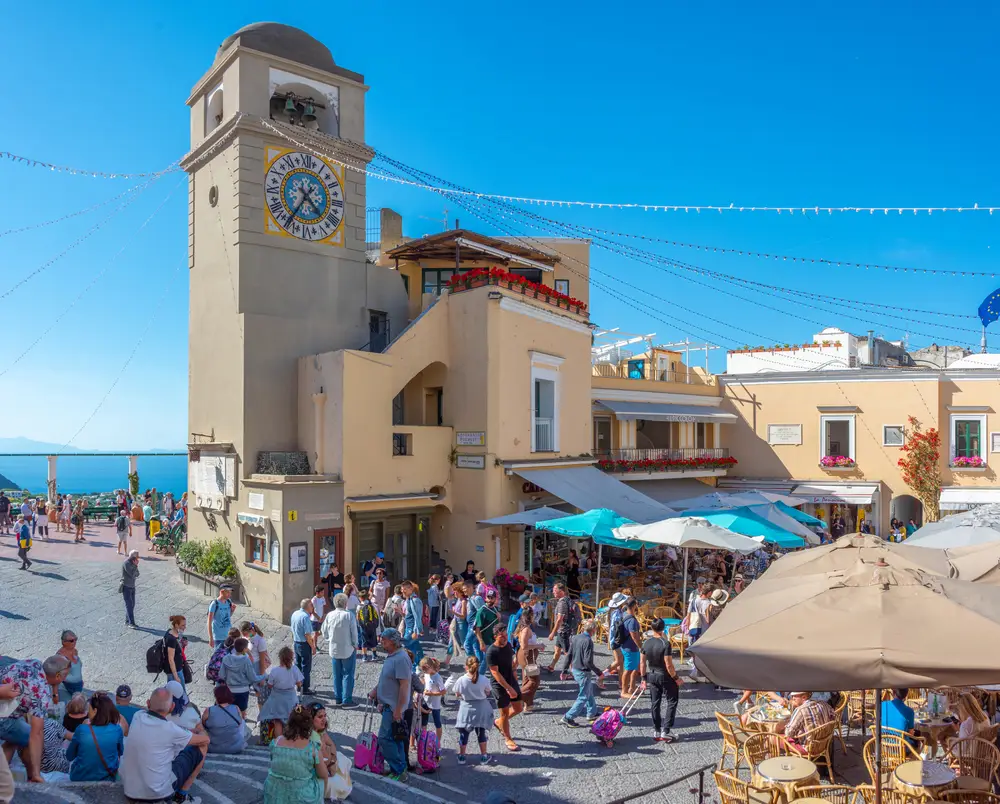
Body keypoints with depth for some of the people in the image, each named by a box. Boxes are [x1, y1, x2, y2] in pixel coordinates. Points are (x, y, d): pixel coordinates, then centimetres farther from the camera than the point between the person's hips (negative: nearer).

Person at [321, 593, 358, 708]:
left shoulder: (329, 615, -6)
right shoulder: (349, 615, -18)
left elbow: (325, 633, 3)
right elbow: (354, 633, -13)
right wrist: (355, 645, 2)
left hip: (334, 650, 4)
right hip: (348, 650, -4)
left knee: (337, 675, 16)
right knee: (348, 675, 4)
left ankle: (338, 698, 24)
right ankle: (347, 700, 4)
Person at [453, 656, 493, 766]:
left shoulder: (461, 680, -20)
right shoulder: (484, 680, -18)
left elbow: (457, 695, -6)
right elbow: (487, 693, -3)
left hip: (466, 708, -1)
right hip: (480, 708, 1)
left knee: (464, 733, 16)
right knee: (481, 733, 17)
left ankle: (462, 756, 26)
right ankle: (484, 756, 26)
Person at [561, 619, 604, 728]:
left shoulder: (575, 638, 1)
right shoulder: (588, 641, -23)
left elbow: (569, 655, 6)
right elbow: (588, 662, -25)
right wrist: (599, 673, -14)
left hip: (575, 670, 8)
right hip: (583, 672, -8)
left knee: (590, 691, 25)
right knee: (583, 697, 5)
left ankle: (592, 714, 38)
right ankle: (568, 718, 5)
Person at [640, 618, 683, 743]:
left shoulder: (646, 643, -5)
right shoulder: (665, 644, -22)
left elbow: (642, 663, 1)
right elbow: (668, 665, -21)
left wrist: (644, 679, 12)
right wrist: (676, 678, -7)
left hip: (652, 676, 5)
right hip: (665, 677, -5)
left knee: (655, 703, 14)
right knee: (672, 702, 11)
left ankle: (656, 732, 21)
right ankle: (665, 732, 7)